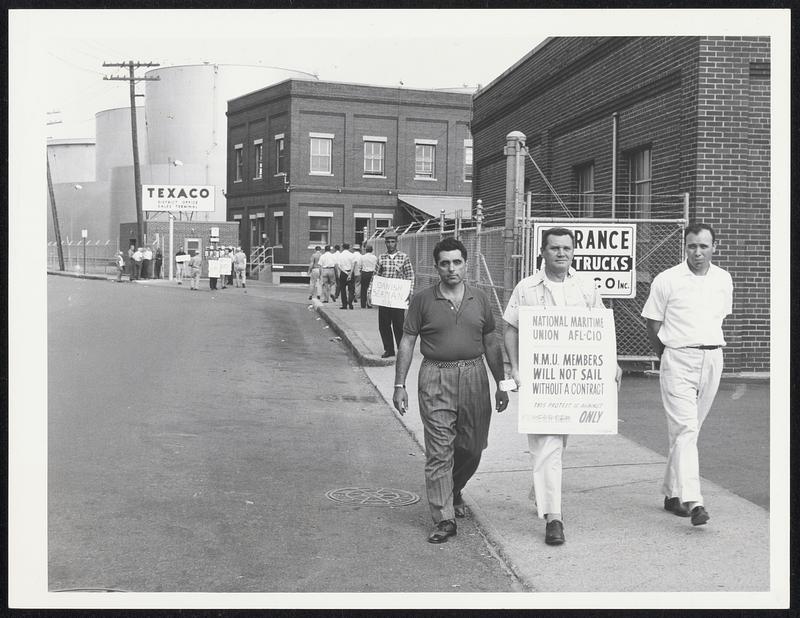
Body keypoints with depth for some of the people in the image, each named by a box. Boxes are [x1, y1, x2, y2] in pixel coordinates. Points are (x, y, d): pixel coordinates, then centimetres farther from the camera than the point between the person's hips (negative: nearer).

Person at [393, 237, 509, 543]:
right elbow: (407, 343, 1)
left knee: (472, 447, 10)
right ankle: (444, 519, 2)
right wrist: (399, 385, -5)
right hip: (435, 379, -3)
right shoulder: (423, 300, 0)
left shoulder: (480, 299, 8)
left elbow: (491, 343, 13)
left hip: (474, 376, 3)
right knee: (439, 451, -5)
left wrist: (501, 384, 11)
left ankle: (453, 492, 39)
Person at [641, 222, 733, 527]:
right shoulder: (667, 280, -5)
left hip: (712, 359, 5)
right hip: (678, 361, -5)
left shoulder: (723, 280, 9)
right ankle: (692, 501, -19)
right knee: (685, 429, -13)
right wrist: (668, 356, 6)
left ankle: (672, 493, 23)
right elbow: (653, 325, 1)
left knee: (689, 429, 11)